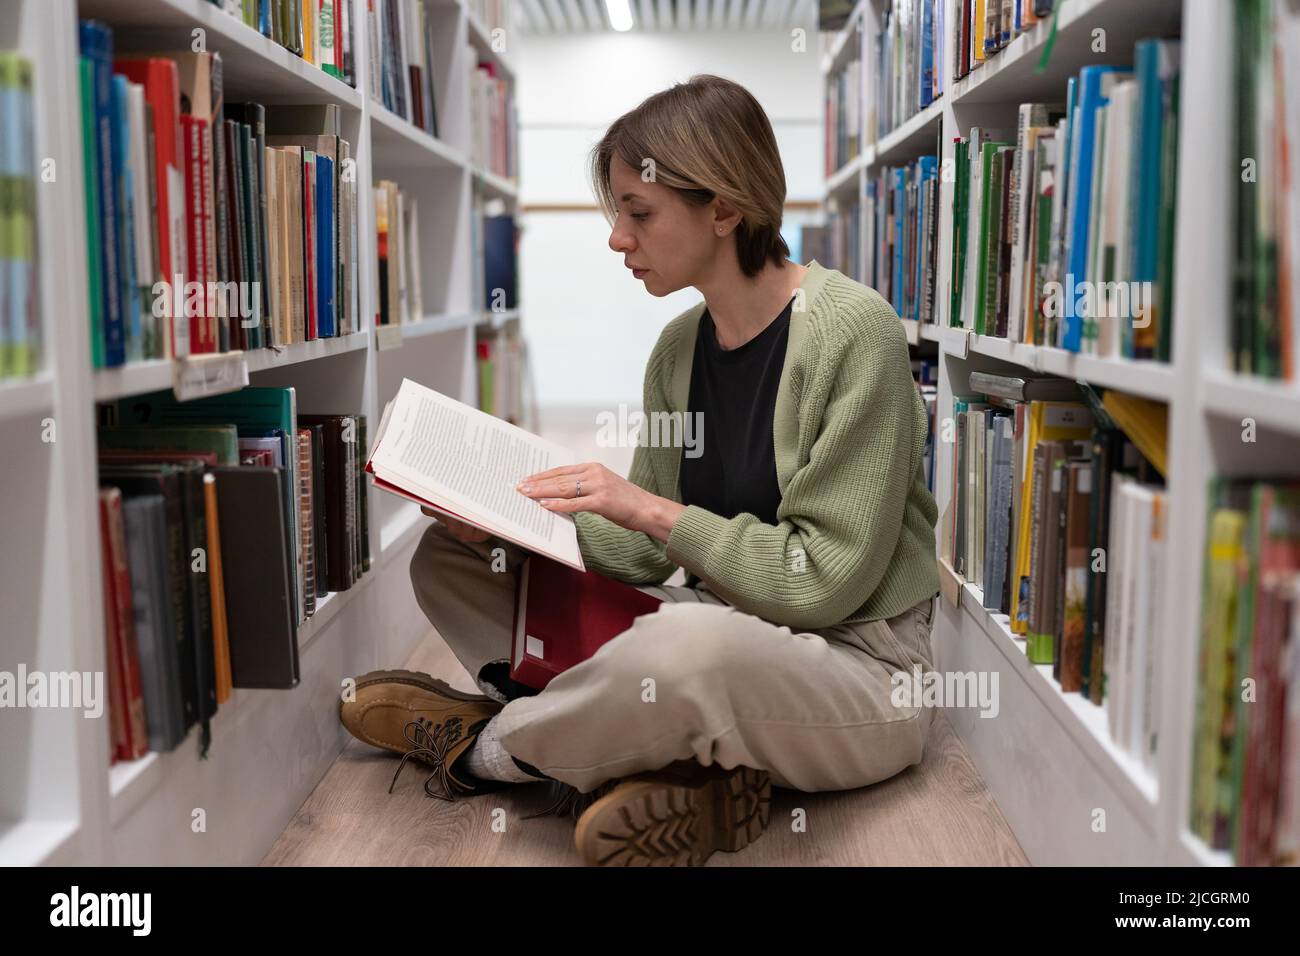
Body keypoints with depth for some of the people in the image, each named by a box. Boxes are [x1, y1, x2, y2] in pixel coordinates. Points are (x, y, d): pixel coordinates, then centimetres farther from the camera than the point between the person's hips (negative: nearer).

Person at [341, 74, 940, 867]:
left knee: (689, 643, -42)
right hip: (724, 633, 8)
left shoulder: (853, 332, -17)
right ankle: (692, 763, -15)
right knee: (448, 560, 3)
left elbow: (826, 580, -19)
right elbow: (643, 557, 5)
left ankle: (485, 748, -9)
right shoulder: (680, 348, 5)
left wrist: (653, 510, -21)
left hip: (856, 665, -7)